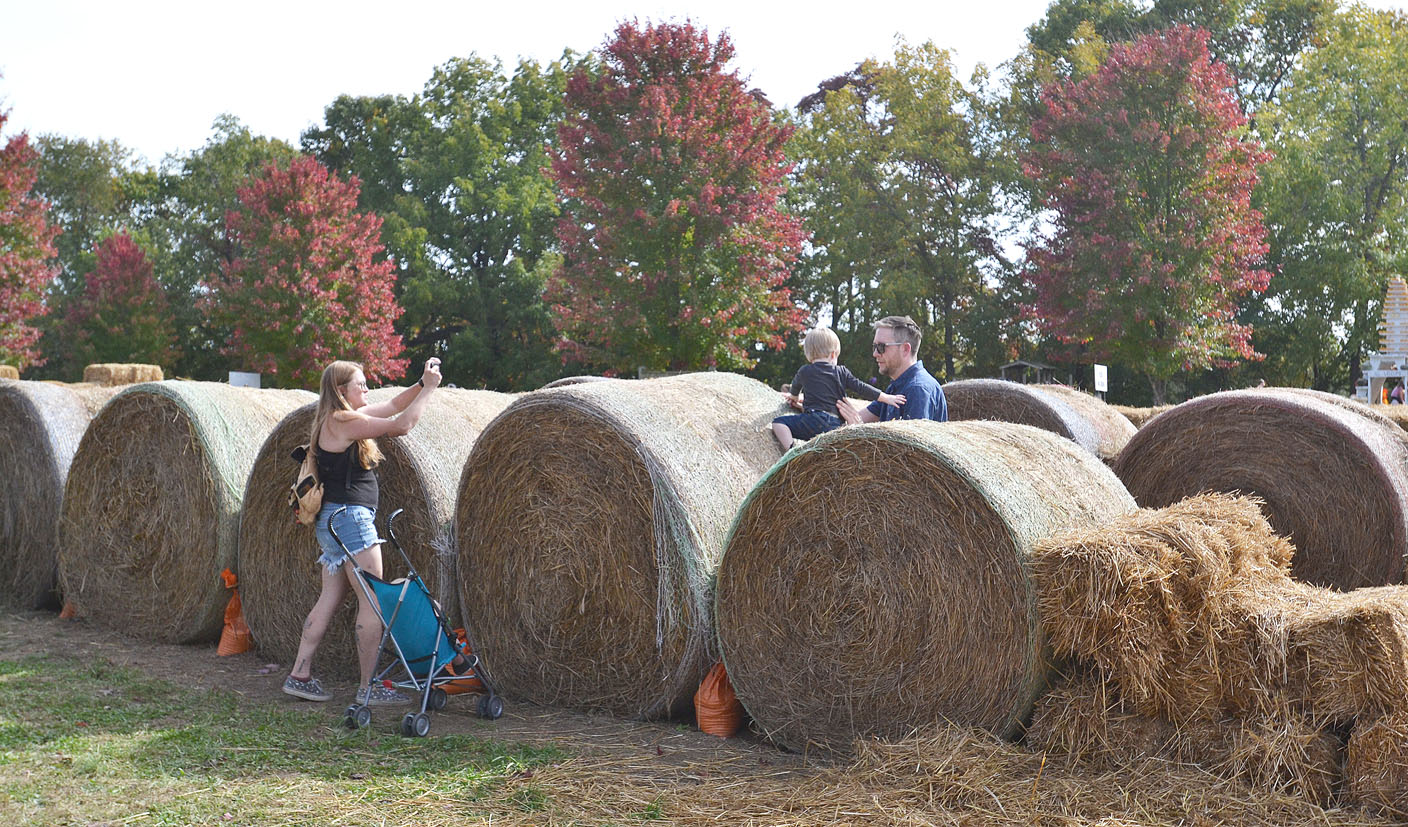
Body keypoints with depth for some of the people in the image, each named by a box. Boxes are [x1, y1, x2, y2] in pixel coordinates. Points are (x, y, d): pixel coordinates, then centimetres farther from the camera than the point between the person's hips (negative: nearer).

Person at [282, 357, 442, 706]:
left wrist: (422, 384, 6)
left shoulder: (345, 419, 13)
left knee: (330, 599, 12)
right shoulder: (343, 422, -15)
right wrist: (429, 388, -9)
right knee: (373, 602, -5)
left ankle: (299, 676, 15)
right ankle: (368, 688, -1)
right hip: (350, 518, -10)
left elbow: (393, 405, 19)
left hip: (334, 521, 10)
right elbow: (402, 424, -18)